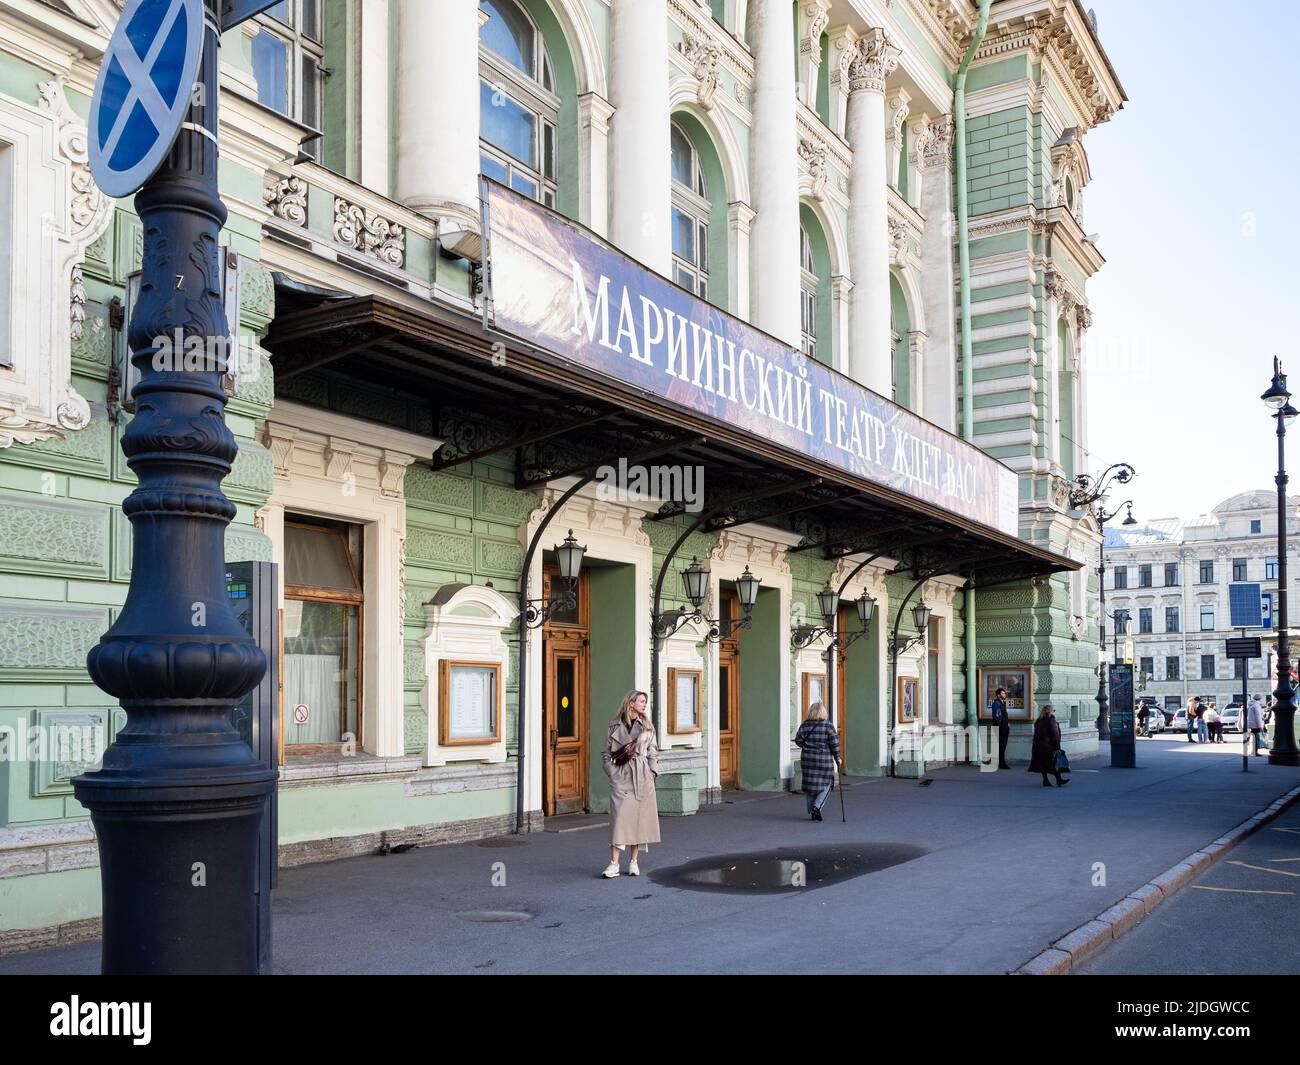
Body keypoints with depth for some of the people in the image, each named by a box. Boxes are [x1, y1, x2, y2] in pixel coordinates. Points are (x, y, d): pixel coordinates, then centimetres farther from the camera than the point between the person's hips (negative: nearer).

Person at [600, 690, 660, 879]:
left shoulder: (647, 726, 9)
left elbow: (653, 752, 10)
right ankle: (614, 864, -7)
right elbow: (606, 753, 8)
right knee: (619, 817, -8)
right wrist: (611, 773, -1)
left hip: (642, 778, 2)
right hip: (621, 776, -2)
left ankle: (634, 862, 14)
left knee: (640, 818, 4)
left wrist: (652, 772, 0)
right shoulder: (615, 726, 4)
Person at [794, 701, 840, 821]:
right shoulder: (828, 725, -6)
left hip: (807, 759, 3)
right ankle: (816, 806, -9)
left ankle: (811, 812, 14)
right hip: (824, 760, -3)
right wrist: (837, 758, 3)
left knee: (809, 785, 11)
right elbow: (834, 743, -7)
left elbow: (798, 740, -2)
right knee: (825, 784, 9)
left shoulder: (804, 725, 1)